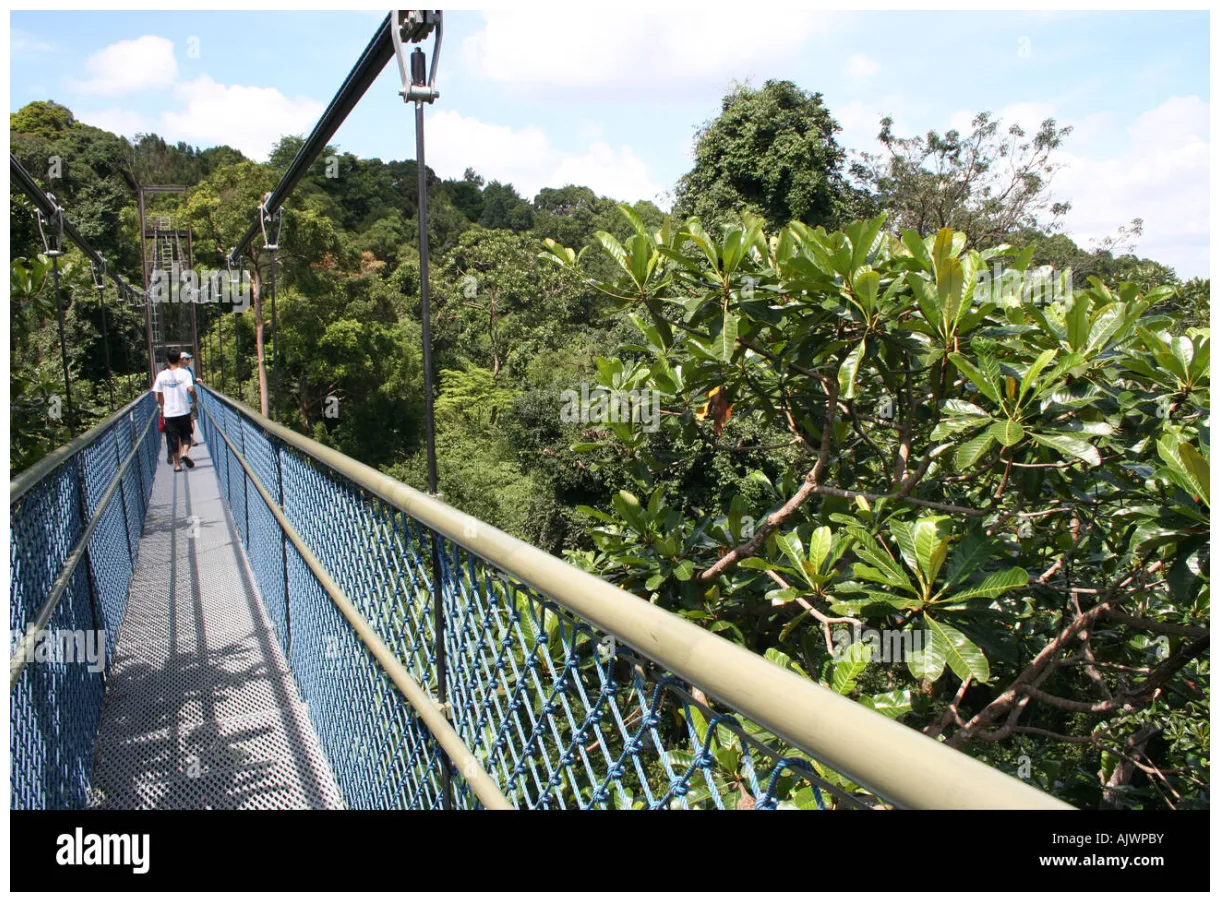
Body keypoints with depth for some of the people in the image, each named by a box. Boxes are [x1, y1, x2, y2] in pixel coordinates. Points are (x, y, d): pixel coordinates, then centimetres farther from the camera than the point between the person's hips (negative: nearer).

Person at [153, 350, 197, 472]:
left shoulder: (161, 375, 0)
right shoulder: (185, 373, -6)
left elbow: (158, 395, 2)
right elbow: (191, 389, -17)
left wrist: (162, 407, 17)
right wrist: (194, 401, 0)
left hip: (169, 412, 1)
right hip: (184, 410, -1)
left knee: (173, 438, 8)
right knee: (185, 434, 14)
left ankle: (177, 464, 11)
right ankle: (185, 452, -11)